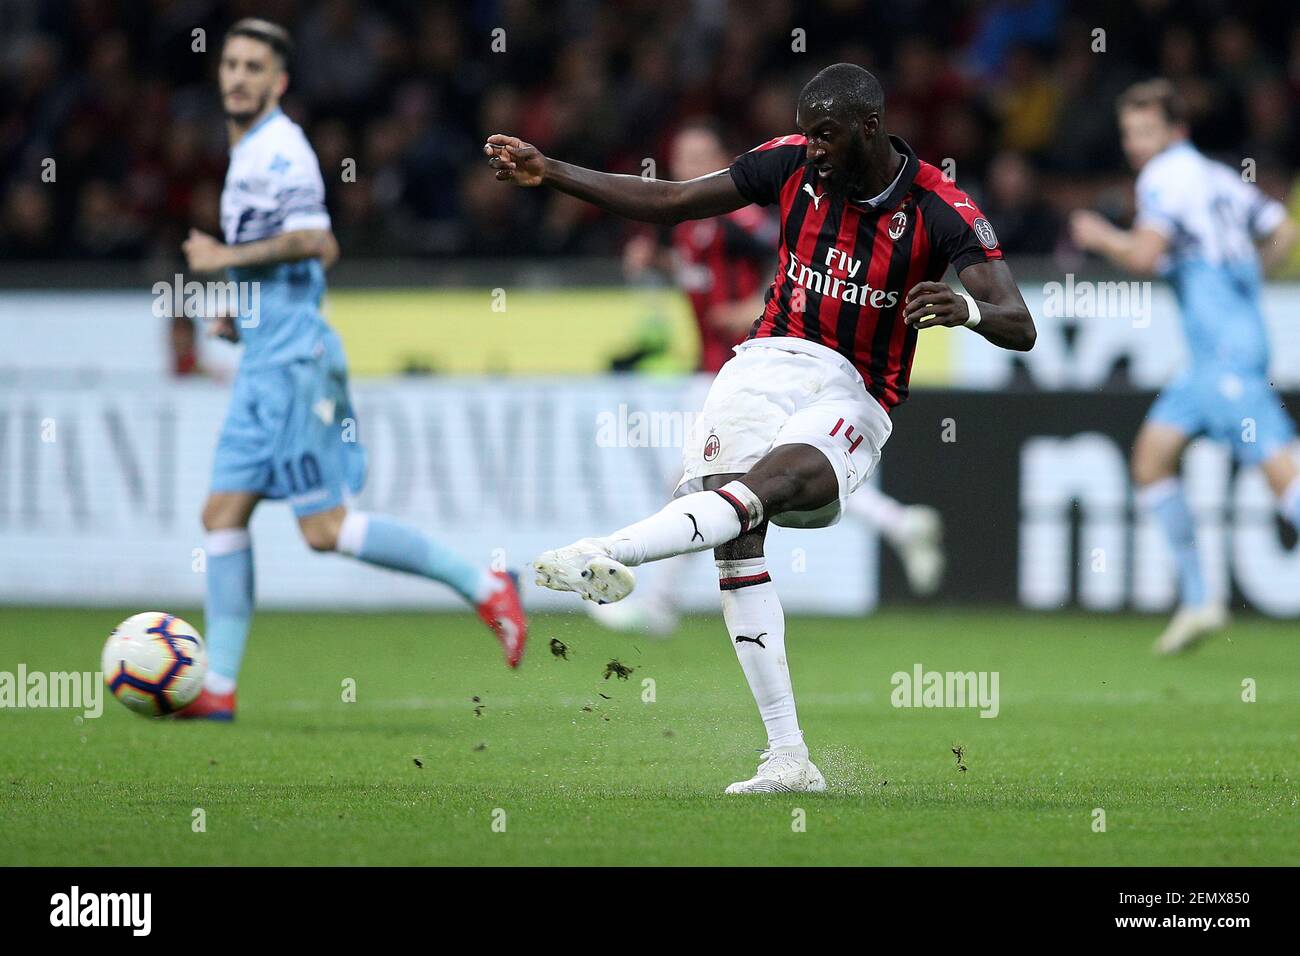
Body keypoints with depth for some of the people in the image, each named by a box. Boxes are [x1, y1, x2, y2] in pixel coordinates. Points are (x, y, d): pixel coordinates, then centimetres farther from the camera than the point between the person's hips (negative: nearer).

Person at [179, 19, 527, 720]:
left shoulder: (278, 146, -10)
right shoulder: (250, 152, 20)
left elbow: (310, 240, -24)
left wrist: (225, 258, -15)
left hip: (295, 359, -10)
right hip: (264, 360, 10)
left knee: (325, 528, -10)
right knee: (223, 513, 3)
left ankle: (481, 586, -2)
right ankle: (218, 686, 2)